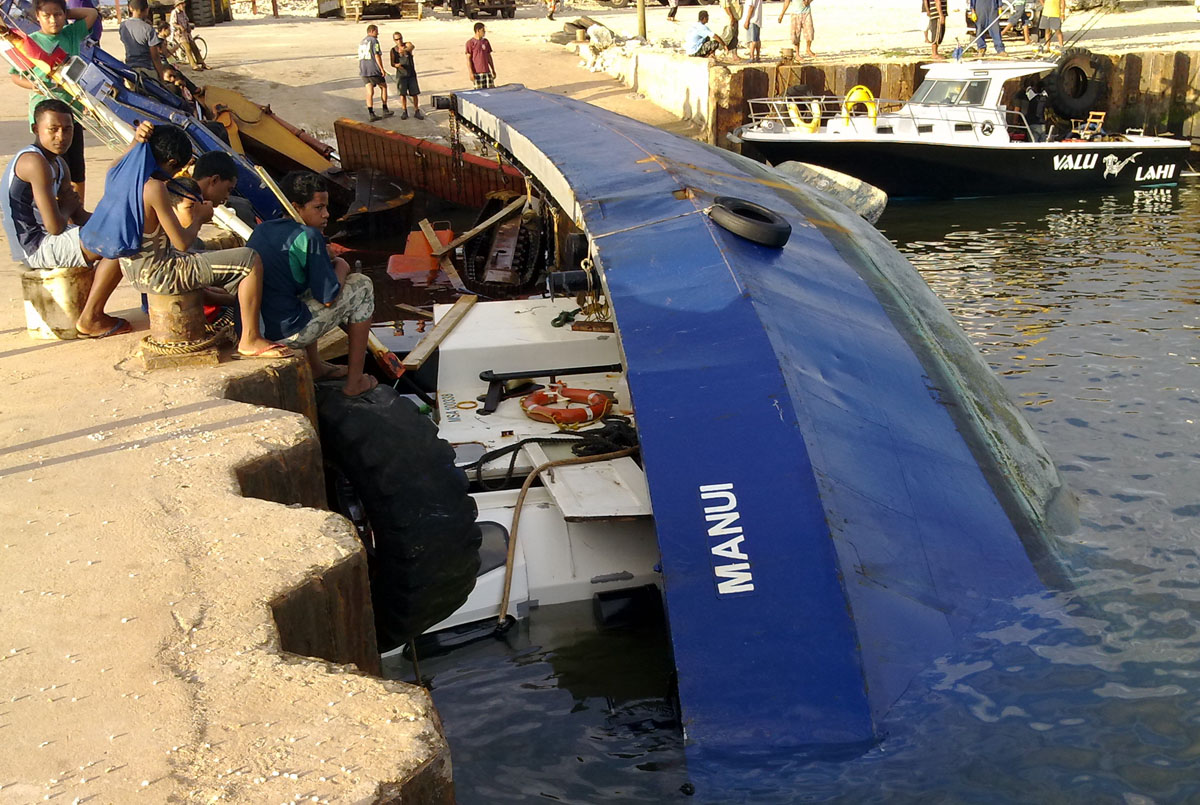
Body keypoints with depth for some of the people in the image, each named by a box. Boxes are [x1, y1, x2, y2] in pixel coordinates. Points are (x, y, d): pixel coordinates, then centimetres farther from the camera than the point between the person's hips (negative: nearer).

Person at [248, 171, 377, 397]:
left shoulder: (261, 230, 11)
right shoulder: (308, 237, -13)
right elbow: (329, 298, -11)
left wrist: (322, 259, 21)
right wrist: (341, 267, 8)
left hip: (248, 329, 8)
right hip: (286, 334, -8)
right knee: (362, 285, 7)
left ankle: (315, 367, 38)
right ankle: (355, 381, 11)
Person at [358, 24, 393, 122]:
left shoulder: (361, 42, 16)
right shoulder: (374, 41, -9)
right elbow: (377, 56, -15)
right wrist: (382, 69, -13)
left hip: (363, 70, 6)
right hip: (374, 69, -6)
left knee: (370, 92, 4)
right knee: (383, 87, 13)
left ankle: (371, 114, -4)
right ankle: (385, 111, 15)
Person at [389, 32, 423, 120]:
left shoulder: (407, 44, -5)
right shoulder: (393, 50, -1)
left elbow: (412, 47, -30)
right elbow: (392, 63, -4)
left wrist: (404, 50, -52)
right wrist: (396, 65, -28)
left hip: (411, 74, 0)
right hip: (401, 75, 0)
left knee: (415, 93, 1)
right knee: (402, 93, -3)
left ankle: (416, 112, 12)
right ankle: (404, 112, 9)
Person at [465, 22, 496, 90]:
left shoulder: (486, 42, 13)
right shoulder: (470, 43, -5)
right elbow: (468, 58, -8)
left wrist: (493, 70, 17)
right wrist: (471, 73, -15)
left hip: (487, 71, 5)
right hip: (477, 73, -5)